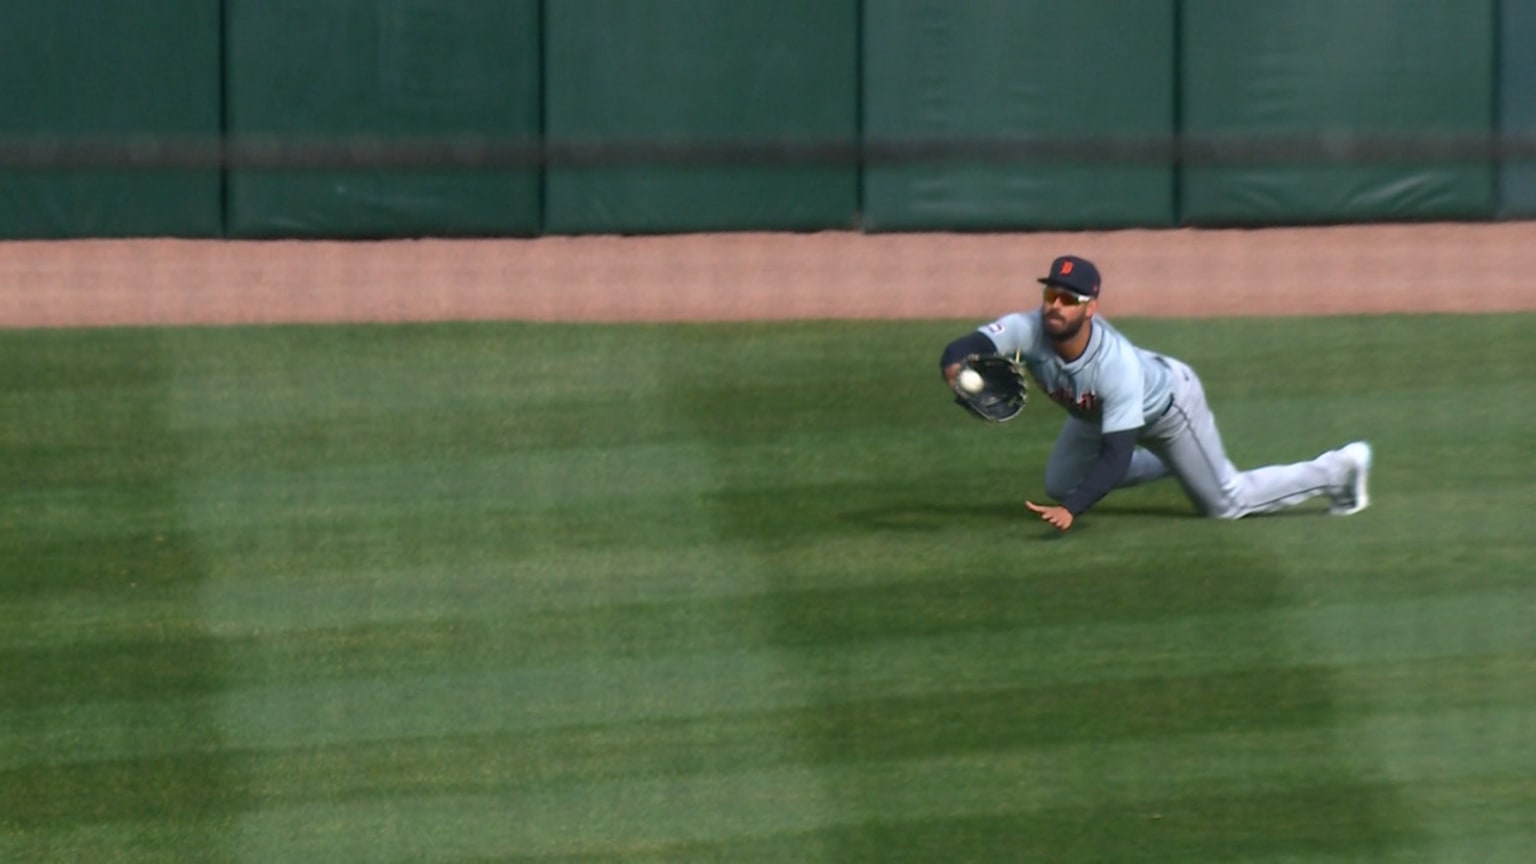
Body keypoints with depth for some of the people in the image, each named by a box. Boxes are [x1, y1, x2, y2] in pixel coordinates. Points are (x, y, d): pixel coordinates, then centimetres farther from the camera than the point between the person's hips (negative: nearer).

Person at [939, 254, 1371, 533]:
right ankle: (1171, 462, 37)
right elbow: (961, 349, -46)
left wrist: (1071, 509, -58)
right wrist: (957, 367, -72)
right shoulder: (1029, 330, -35)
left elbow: (1116, 455, -45)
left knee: (1226, 502, 7)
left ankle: (1338, 468, 27)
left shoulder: (1115, 365, -46)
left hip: (1168, 403, -6)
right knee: (1059, 485, 18)